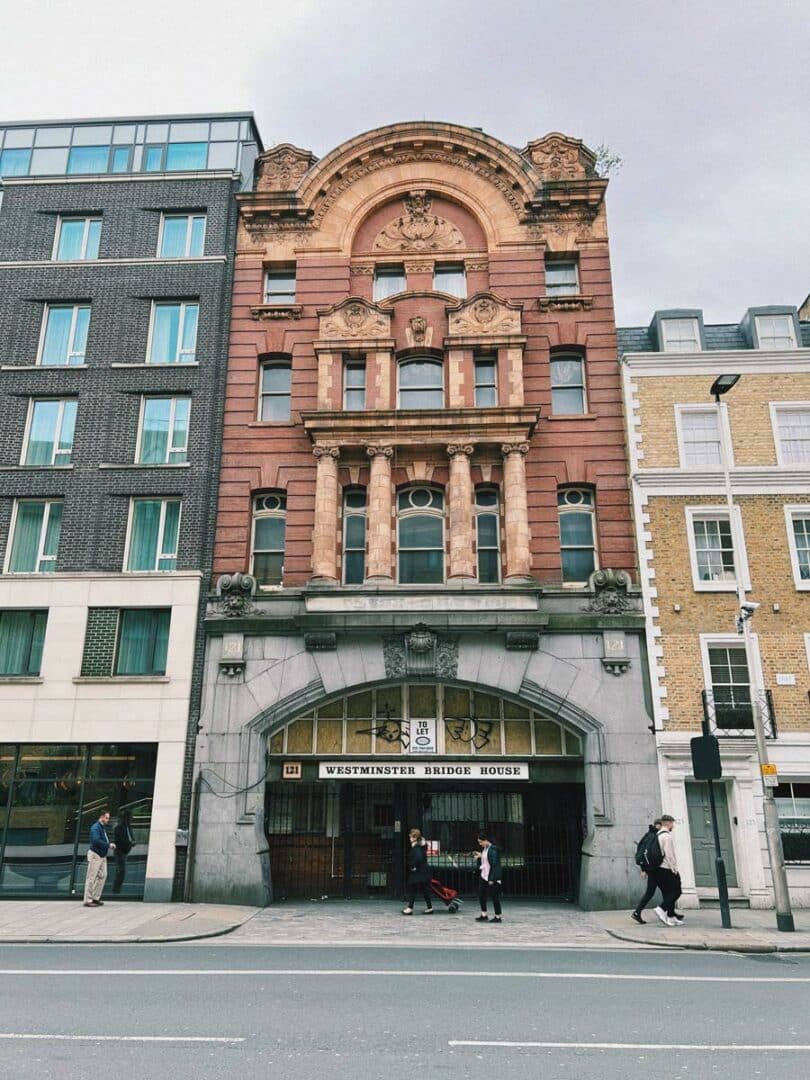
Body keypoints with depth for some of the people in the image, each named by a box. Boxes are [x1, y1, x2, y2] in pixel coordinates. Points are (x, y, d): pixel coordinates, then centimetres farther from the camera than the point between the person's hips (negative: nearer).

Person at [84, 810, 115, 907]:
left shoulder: (103, 828, 13)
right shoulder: (95, 827, -15)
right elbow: (96, 840, -27)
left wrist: (110, 846, 6)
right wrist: (109, 845, -22)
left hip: (102, 855, 9)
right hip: (95, 855, -9)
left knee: (102, 876, 10)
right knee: (91, 877, -3)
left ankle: (96, 898, 18)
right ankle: (88, 900, 3)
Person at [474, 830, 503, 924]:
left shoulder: (493, 849, -18)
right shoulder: (485, 849, 9)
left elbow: (494, 864, -21)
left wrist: (492, 879, -21)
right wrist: (480, 856, 7)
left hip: (492, 877, -10)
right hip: (484, 876, 10)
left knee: (494, 897, 0)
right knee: (481, 895, 10)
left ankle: (498, 917, 11)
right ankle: (484, 915, 19)